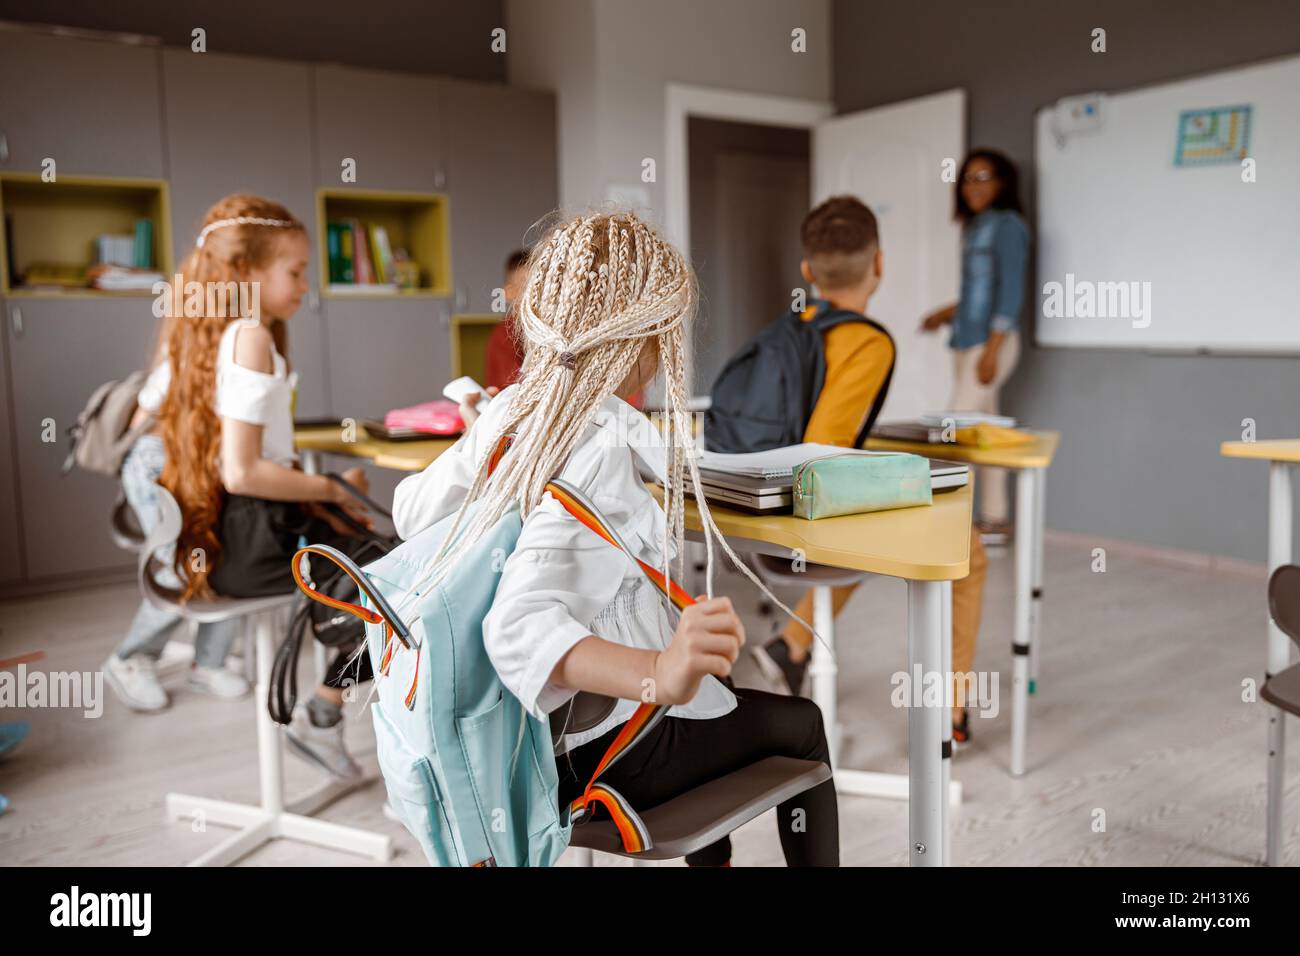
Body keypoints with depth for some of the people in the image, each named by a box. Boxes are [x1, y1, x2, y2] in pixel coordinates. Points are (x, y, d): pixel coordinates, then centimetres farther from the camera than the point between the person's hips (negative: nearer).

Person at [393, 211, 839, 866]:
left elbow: (412, 510, 8)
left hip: (527, 723, 8)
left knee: (719, 686, 33)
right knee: (801, 724, 15)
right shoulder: (601, 450, -29)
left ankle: (711, 859, 47)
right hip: (593, 752, -8)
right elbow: (522, 624, -40)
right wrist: (659, 675, -55)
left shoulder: (510, 408, -6)